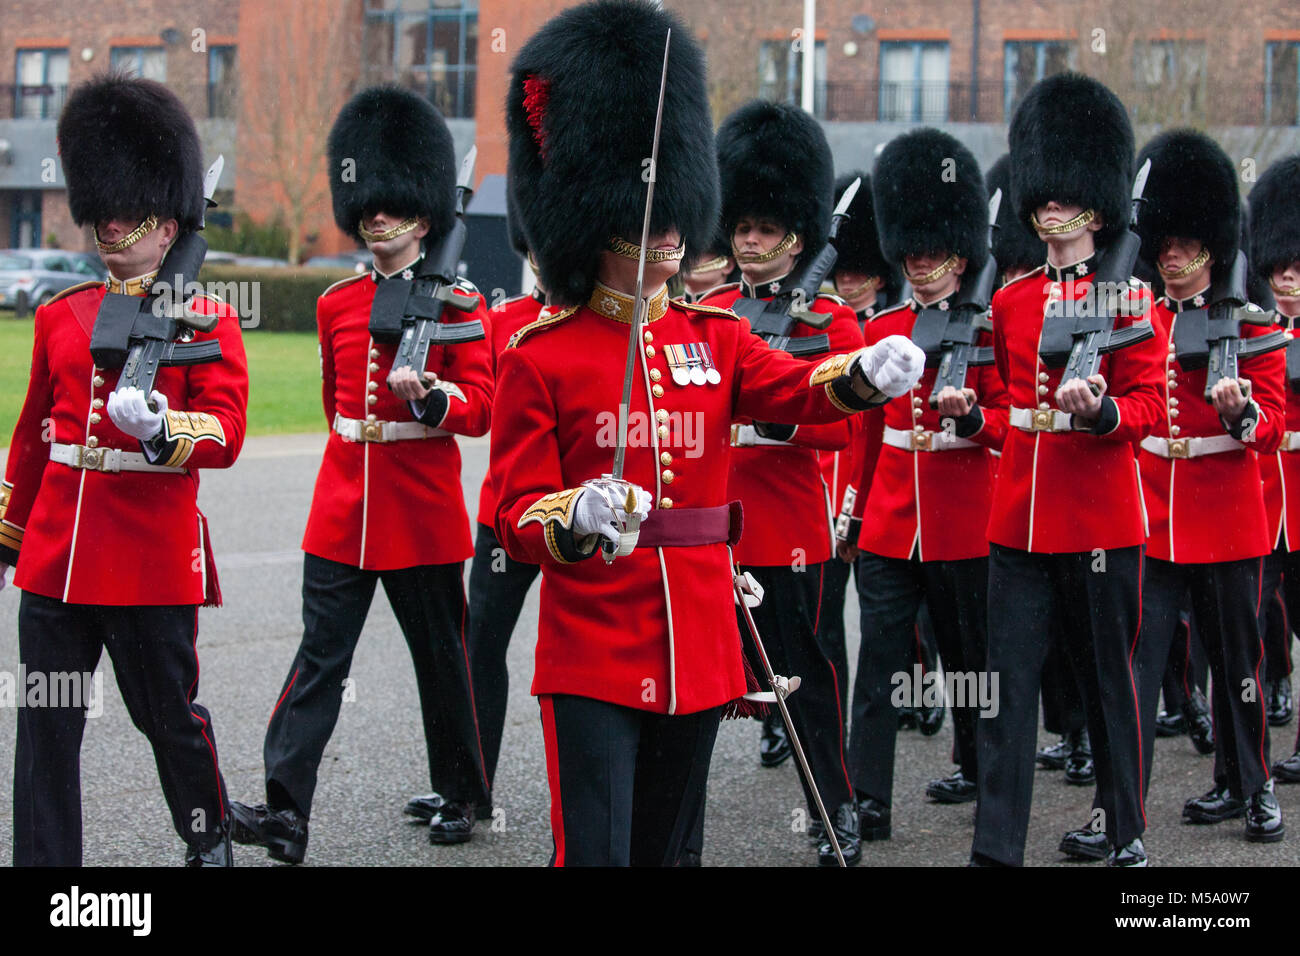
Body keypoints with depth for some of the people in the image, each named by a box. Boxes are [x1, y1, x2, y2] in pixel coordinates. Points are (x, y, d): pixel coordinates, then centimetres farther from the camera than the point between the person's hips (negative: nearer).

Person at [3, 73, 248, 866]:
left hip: (154, 559, -4)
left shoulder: (207, 318, -1)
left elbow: (225, 433, -11)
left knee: (169, 714, 10)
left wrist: (158, 427, -30)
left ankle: (210, 838, 34)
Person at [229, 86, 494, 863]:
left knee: (441, 656, 9)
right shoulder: (337, 304, 9)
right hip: (342, 509, 3)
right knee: (321, 654, -4)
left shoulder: (458, 305, -3)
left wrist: (428, 394, -25)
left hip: (423, 515, -3)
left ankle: (462, 796, 24)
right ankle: (287, 812, -7)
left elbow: (481, 409, -7)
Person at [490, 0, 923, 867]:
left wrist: (865, 374, -32)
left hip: (700, 654, 5)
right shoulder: (541, 355, -4)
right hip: (592, 658, -5)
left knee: (664, 849, 15)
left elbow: (796, 386, -10)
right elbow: (517, 515, -5)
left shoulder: (714, 337, 9)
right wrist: (577, 520, -27)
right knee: (595, 851, -8)